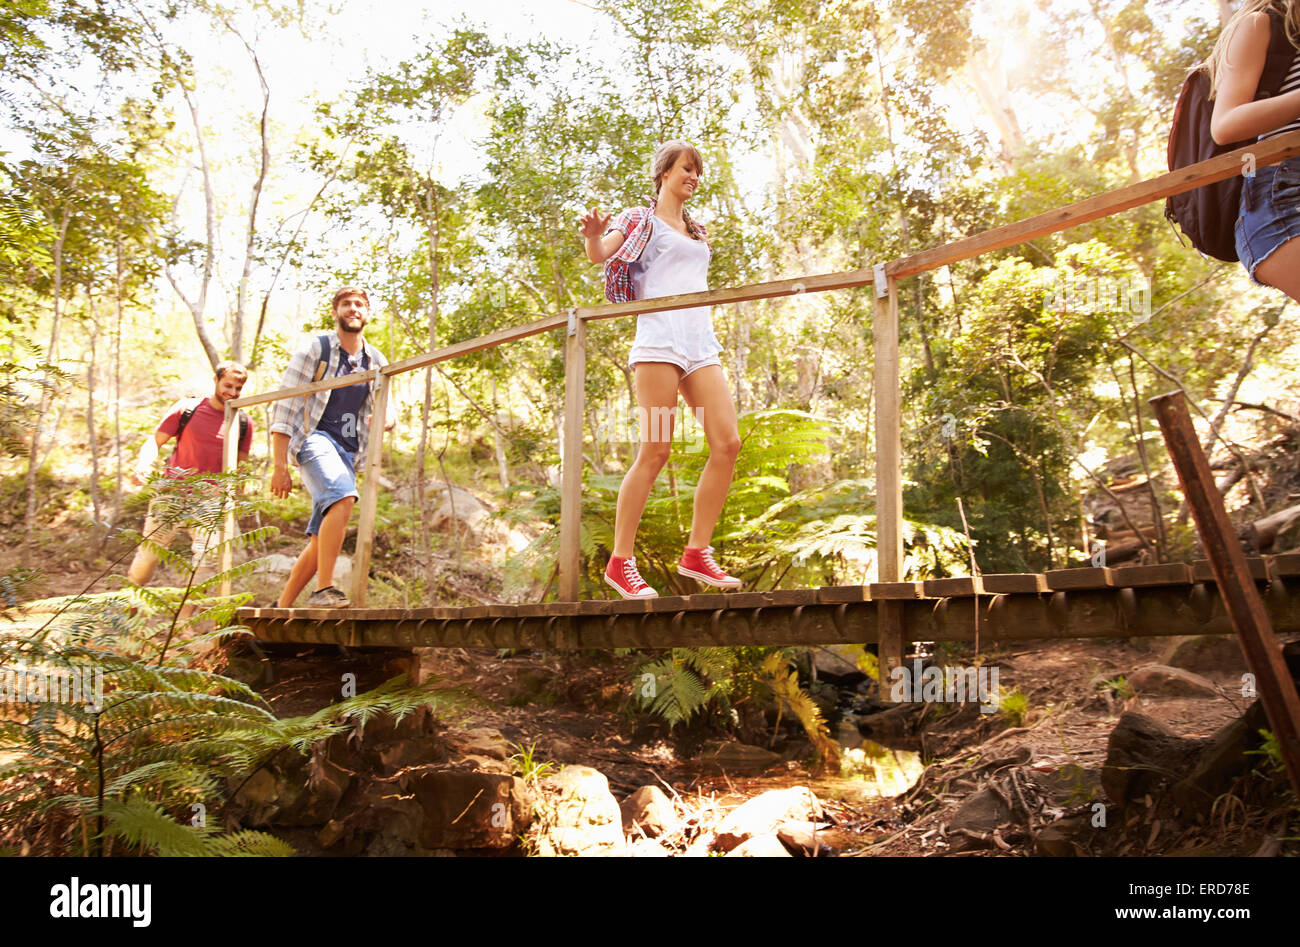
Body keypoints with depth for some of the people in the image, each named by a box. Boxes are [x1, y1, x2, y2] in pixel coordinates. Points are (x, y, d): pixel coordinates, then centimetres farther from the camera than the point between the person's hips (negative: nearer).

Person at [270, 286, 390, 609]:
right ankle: (323, 590, -32)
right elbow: (284, 407, -4)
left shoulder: (377, 362, 14)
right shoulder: (314, 349, 0)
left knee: (320, 542, 4)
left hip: (348, 452, 6)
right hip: (313, 438, -5)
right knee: (343, 498, -33)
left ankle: (282, 608, 17)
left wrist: (383, 420, -5)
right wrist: (279, 466, -12)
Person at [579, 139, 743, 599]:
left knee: (728, 443, -7)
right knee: (655, 451, -12)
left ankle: (697, 553, 1)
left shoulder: (696, 231, 27)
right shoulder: (641, 219, 8)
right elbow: (599, 254, -11)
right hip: (660, 341, -7)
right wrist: (593, 233, -27)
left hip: (701, 344, 7)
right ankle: (620, 562, -4)